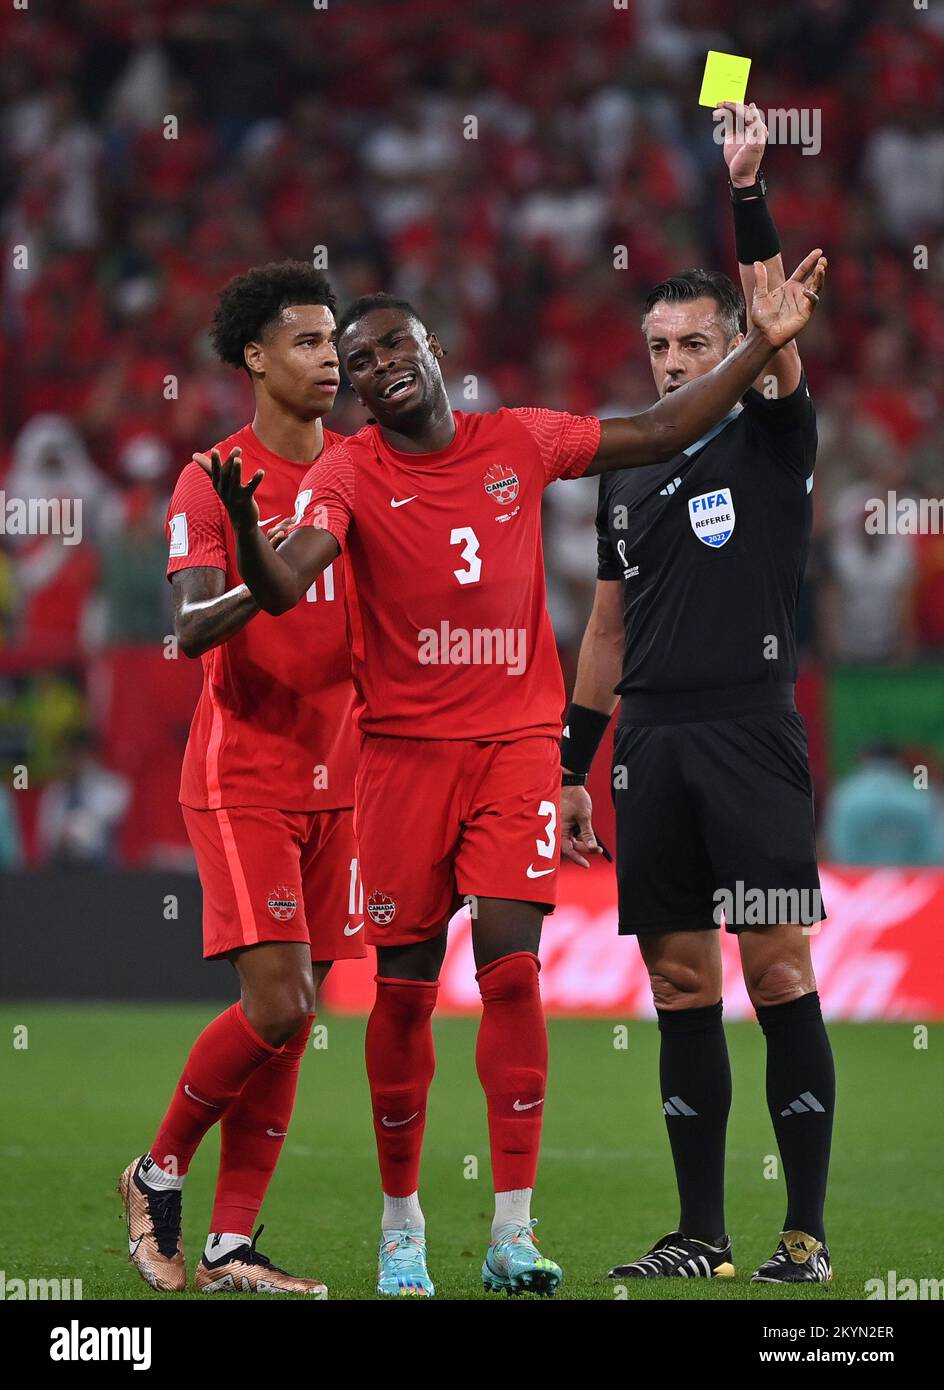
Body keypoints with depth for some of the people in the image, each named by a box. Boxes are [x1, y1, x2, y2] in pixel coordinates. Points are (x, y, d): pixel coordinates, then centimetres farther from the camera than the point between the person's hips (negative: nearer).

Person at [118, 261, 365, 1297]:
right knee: (277, 1004, -14)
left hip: (336, 779, 6)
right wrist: (258, 587, -38)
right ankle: (159, 1174, 9)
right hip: (243, 778, -6)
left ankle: (231, 1247, 5)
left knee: (294, 1020, 2)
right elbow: (188, 630, -18)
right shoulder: (212, 483, -6)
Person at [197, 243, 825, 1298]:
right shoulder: (350, 475, -4)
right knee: (404, 986, 1)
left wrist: (763, 344, 12)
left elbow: (657, 435, 16)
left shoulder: (518, 444, 6)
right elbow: (280, 587, -19)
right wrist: (245, 526, -40)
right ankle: (401, 1222, 16)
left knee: (511, 965, -10)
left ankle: (513, 1235, -10)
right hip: (405, 750, -1)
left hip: (517, 740, 1)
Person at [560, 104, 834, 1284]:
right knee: (681, 986, 5)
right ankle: (701, 1236, 8)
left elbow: (779, 334, -16)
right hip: (650, 745, 5)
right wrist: (572, 771, 17)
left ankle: (807, 1234, -6)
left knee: (778, 974, -8)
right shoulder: (626, 475, 17)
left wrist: (748, 196, -23)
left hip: (749, 734, -5)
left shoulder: (769, 441, 3)